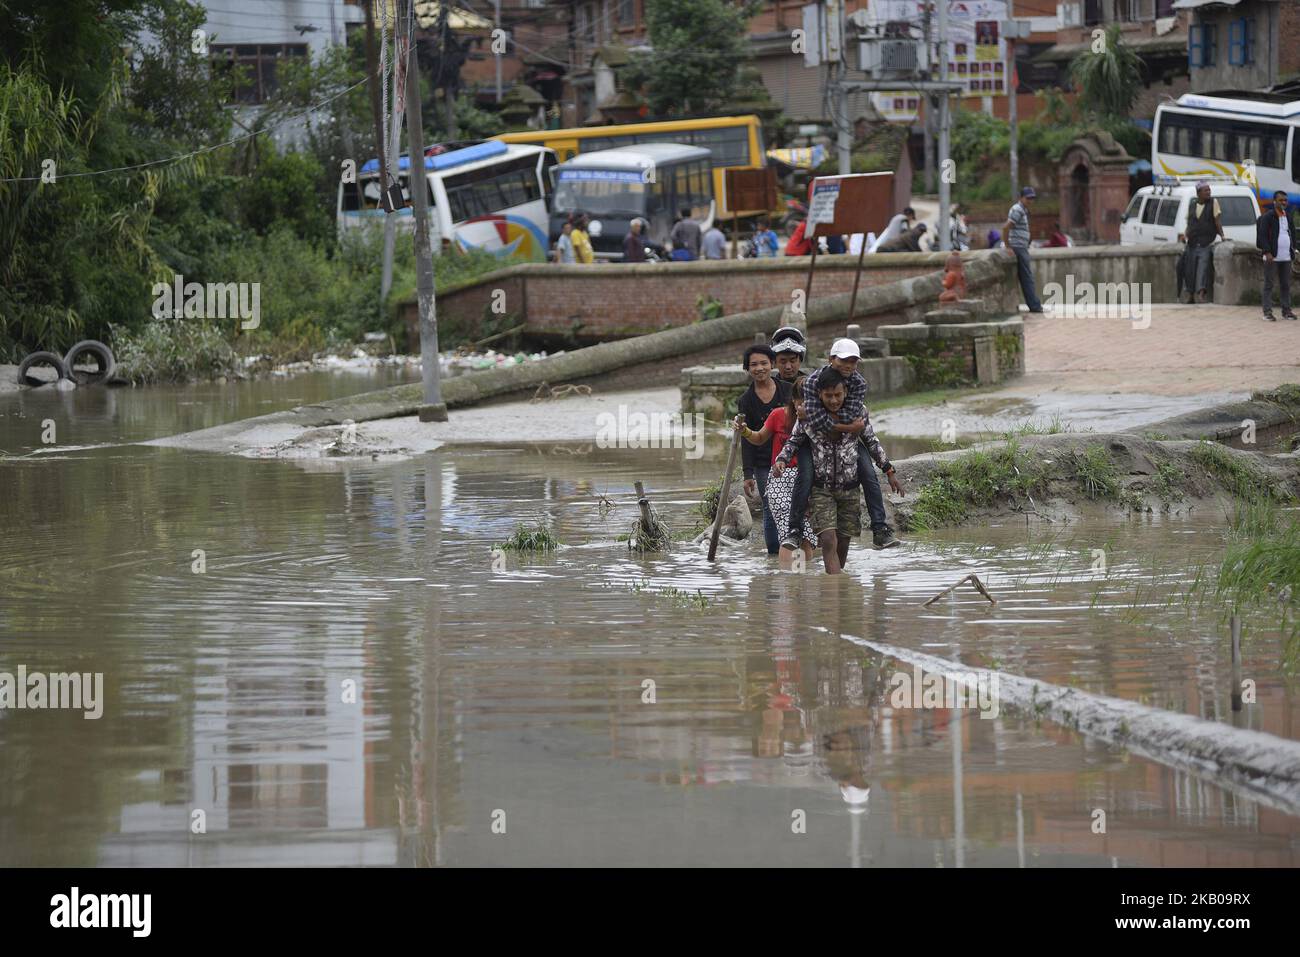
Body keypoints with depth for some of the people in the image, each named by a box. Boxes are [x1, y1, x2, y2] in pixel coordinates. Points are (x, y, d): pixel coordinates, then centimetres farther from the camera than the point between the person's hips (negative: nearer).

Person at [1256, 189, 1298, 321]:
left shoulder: (1289, 216, 13)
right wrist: (1267, 252, -18)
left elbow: (1293, 233, 21)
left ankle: (1286, 311, 16)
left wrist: (1293, 250, 10)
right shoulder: (1268, 217, -7)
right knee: (1269, 285, -3)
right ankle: (1267, 312, -2)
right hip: (1272, 256, -6)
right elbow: (1262, 235, -11)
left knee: (1285, 285, 10)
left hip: (1286, 257, 6)